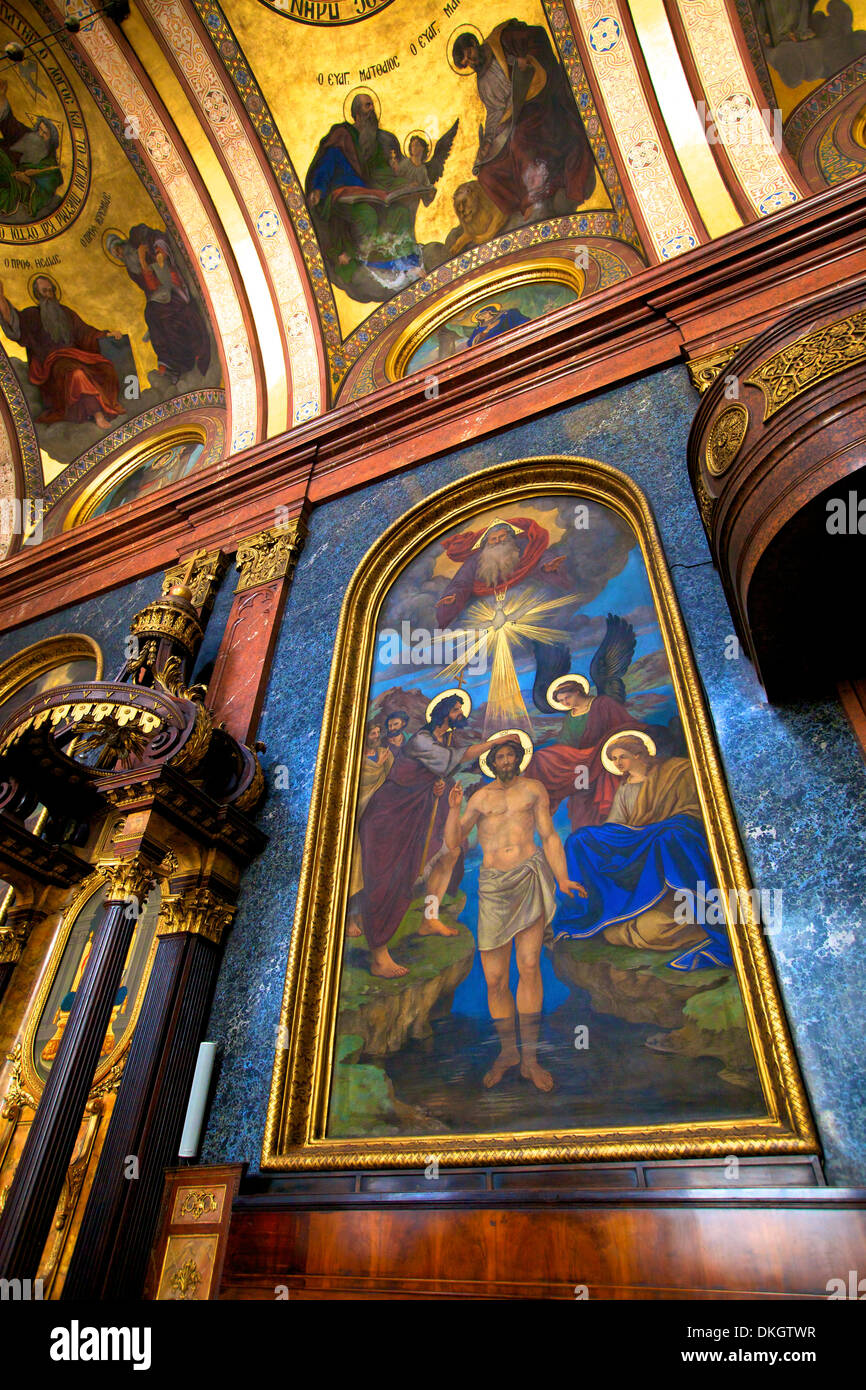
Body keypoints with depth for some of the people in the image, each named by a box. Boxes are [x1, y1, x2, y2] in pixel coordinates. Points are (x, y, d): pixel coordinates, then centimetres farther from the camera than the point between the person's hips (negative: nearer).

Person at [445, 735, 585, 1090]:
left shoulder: (533, 789, 12)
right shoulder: (480, 797, 14)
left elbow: (549, 836, 10)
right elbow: (453, 843, 10)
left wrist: (562, 879, -2)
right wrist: (453, 809, -7)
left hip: (529, 877, -1)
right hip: (492, 885, 2)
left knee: (529, 965, -12)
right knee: (494, 978, 2)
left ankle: (530, 1057, 2)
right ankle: (507, 1051, 22)